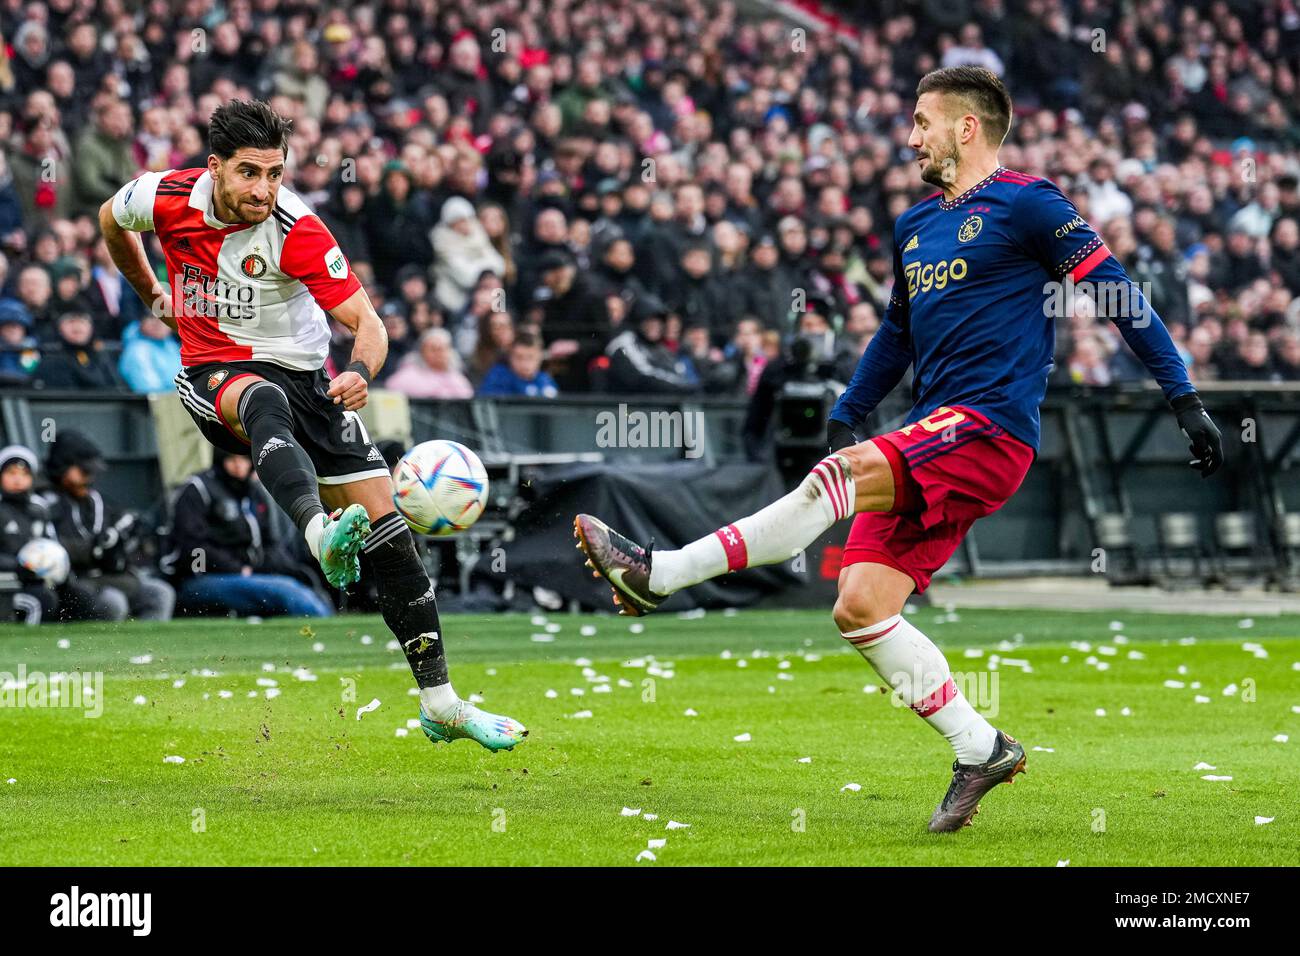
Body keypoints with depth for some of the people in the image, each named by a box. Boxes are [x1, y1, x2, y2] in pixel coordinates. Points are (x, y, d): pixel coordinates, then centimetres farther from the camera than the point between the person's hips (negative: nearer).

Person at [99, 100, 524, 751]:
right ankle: (321, 534, -68)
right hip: (213, 374, -1)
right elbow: (110, 218, 14)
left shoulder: (296, 230, -17)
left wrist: (360, 371, -40)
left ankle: (440, 705, 3)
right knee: (265, 399, -40)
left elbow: (366, 321, -18)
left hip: (302, 376, 1)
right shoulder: (169, 198, -10)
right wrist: (154, 297, 23)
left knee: (386, 528, -6)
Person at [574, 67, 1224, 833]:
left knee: (838, 478, -27)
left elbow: (1117, 293, -4)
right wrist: (846, 417, 26)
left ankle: (659, 575, -29)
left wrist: (1184, 398, -7)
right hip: (928, 443, 8)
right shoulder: (916, 226, 20)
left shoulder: (1028, 204, -3)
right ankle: (981, 750, 6)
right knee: (860, 610, -2)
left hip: (990, 431, -8)